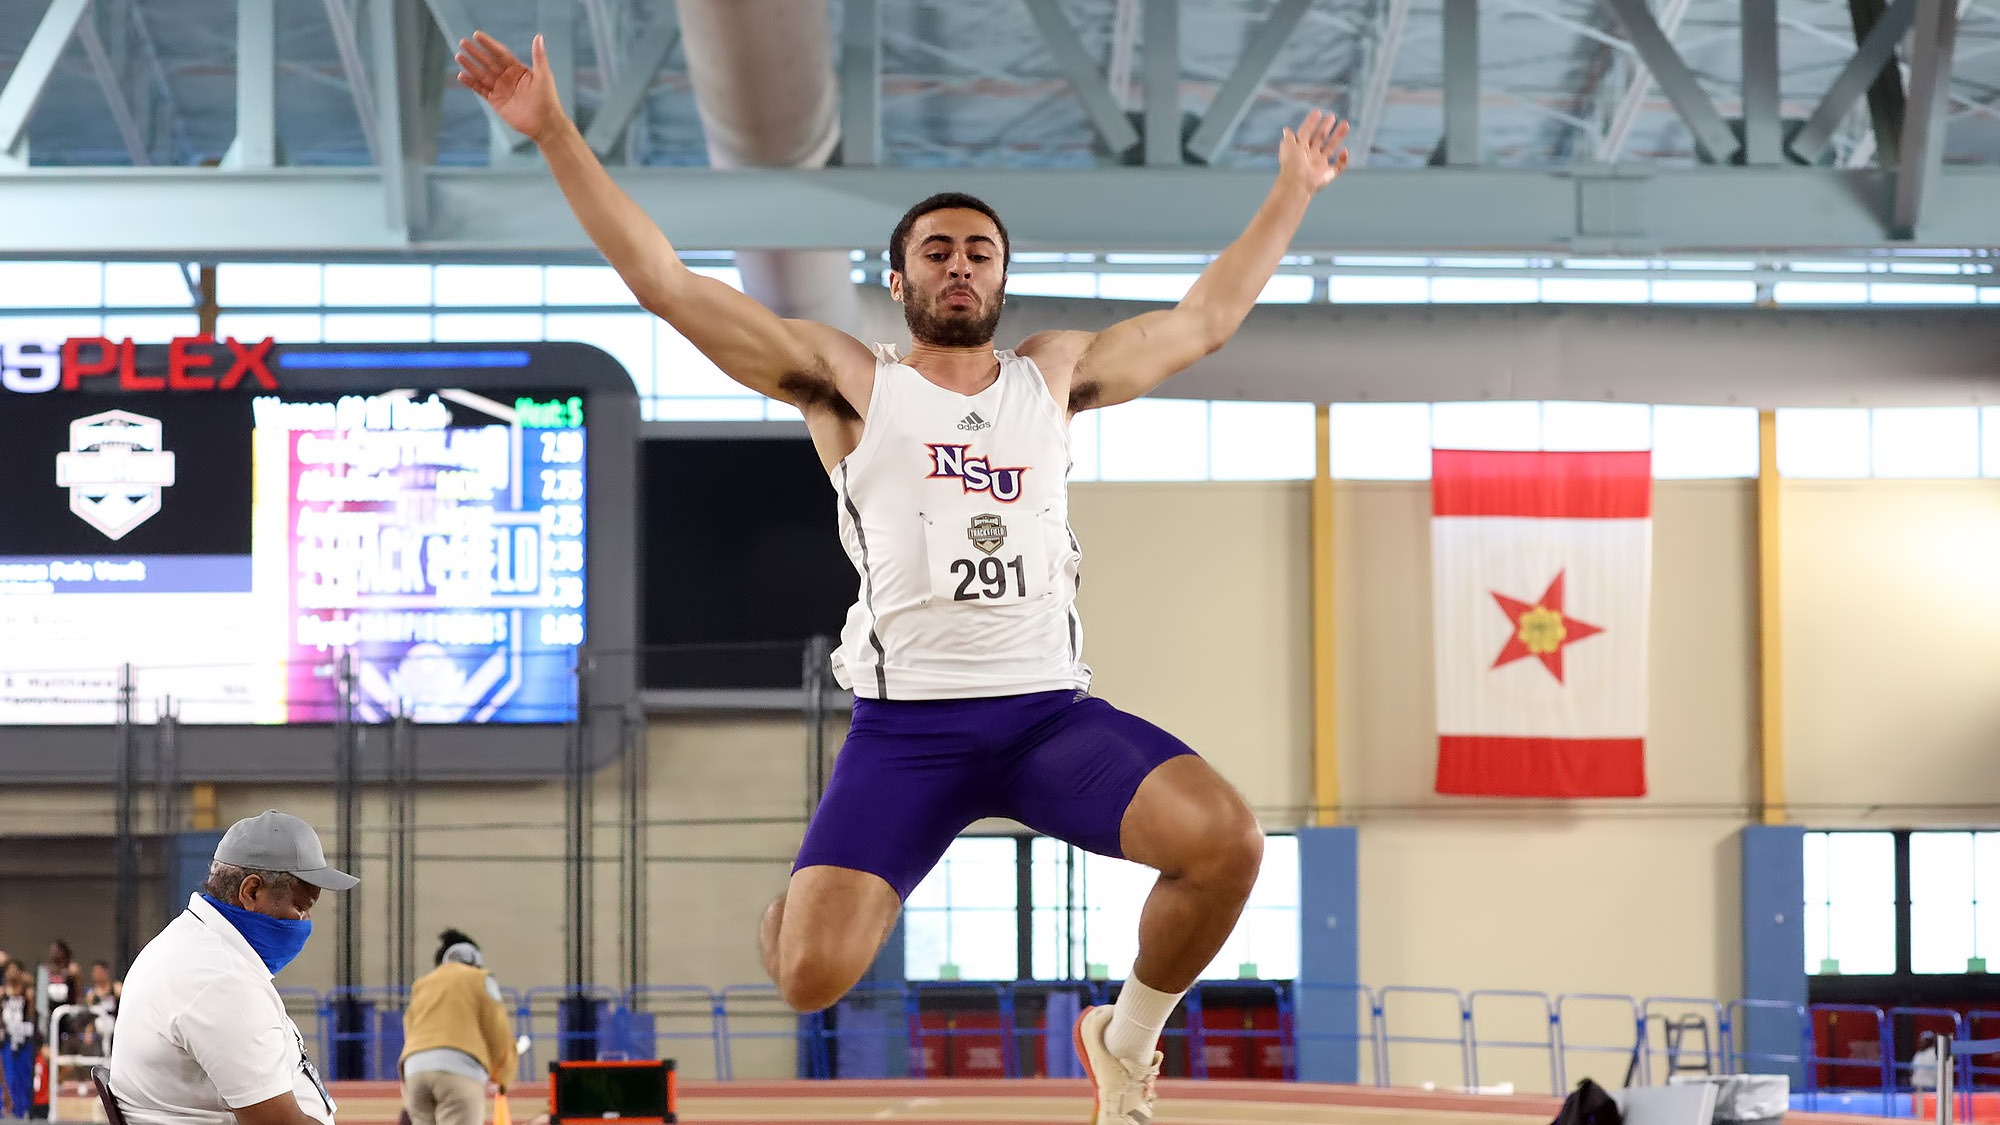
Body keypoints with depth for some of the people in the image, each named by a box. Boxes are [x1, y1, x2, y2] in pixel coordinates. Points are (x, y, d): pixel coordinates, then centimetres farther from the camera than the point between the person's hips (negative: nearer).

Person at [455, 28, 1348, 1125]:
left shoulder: (1053, 373, 17)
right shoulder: (847, 379, 8)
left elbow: (1206, 316, 29)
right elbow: (663, 280, 4)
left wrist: (1291, 191, 33)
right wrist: (555, 134, 0)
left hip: (1051, 709, 2)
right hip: (905, 721, -2)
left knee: (1225, 840, -24)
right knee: (809, 975, -20)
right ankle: (802, 899, 21)